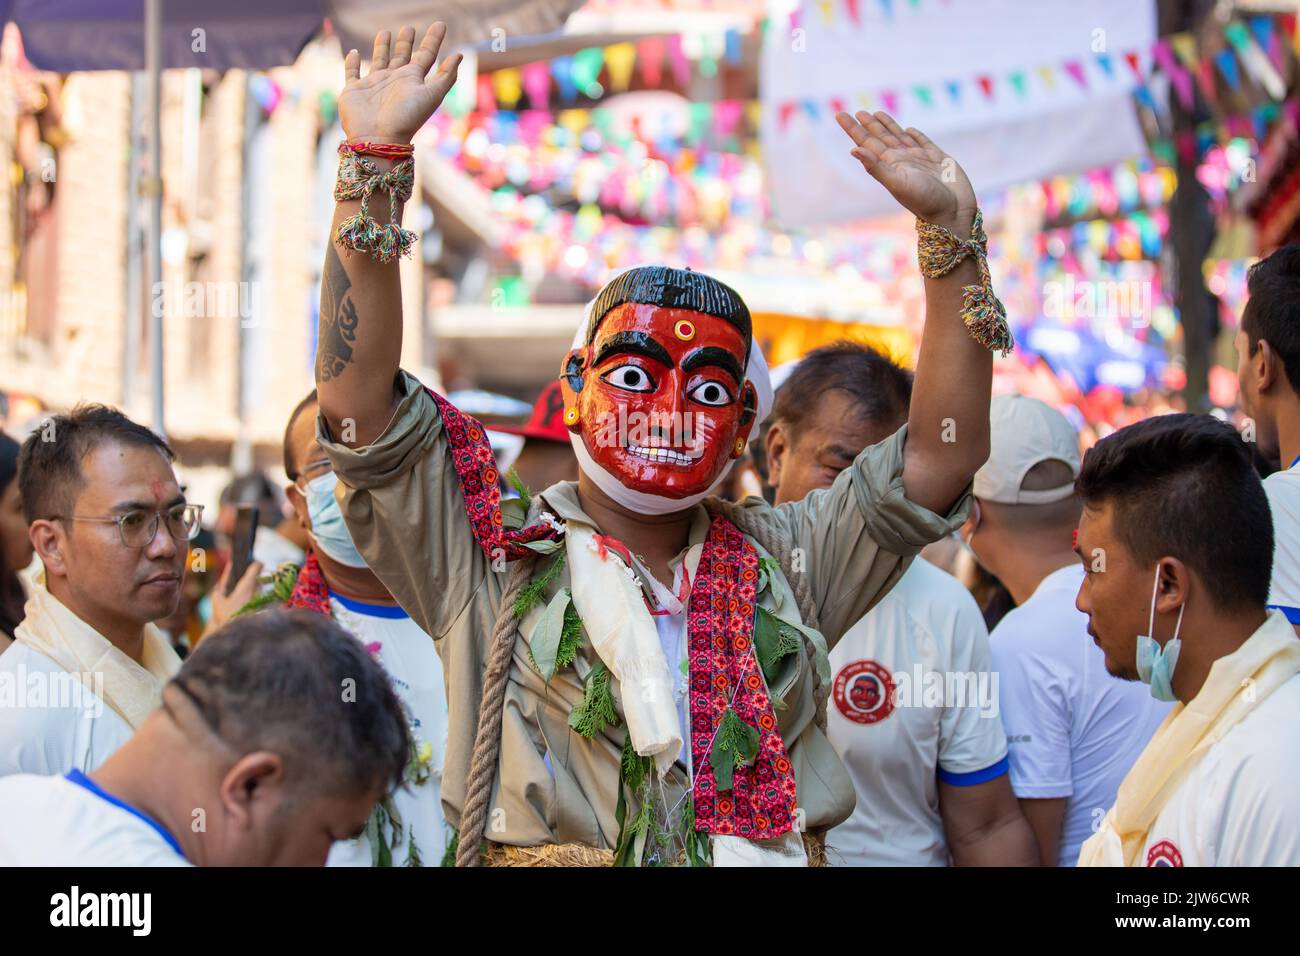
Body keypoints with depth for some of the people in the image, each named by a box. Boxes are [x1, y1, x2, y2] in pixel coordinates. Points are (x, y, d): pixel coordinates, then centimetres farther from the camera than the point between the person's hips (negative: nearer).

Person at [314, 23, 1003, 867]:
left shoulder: (783, 562, 16)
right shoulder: (489, 560, 8)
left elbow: (942, 454, 11)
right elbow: (360, 402, -1)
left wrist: (949, 229, 5)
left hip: (774, 853, 2)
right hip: (531, 856, -2)